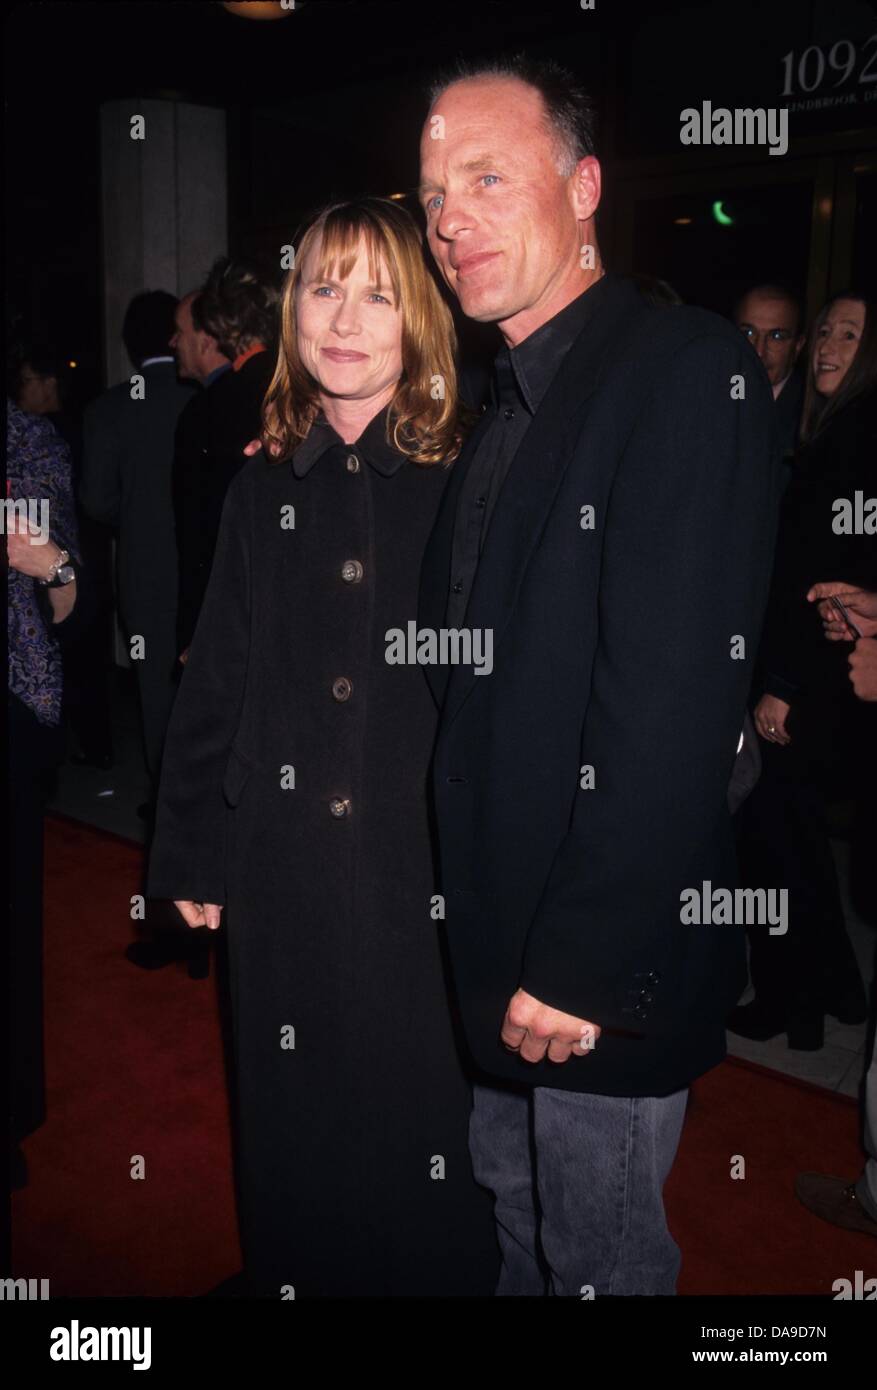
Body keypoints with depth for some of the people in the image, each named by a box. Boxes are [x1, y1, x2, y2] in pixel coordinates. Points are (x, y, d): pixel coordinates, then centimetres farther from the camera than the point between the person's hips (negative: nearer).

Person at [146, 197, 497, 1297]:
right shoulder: (261, 493, 5)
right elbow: (214, 686, 8)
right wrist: (192, 855, 8)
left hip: (432, 873, -3)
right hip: (286, 877, 4)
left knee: (428, 1125, 13)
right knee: (297, 1132, 19)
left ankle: (440, 1271, 39)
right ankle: (297, 1275, 44)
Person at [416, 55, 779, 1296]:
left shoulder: (688, 367, -15)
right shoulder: (501, 403, 12)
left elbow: (675, 699, -22)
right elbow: (466, 681, 10)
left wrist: (578, 965, -20)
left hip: (602, 967, -7)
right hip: (494, 951, 7)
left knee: (602, 1262, 13)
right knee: (518, 1232, 24)